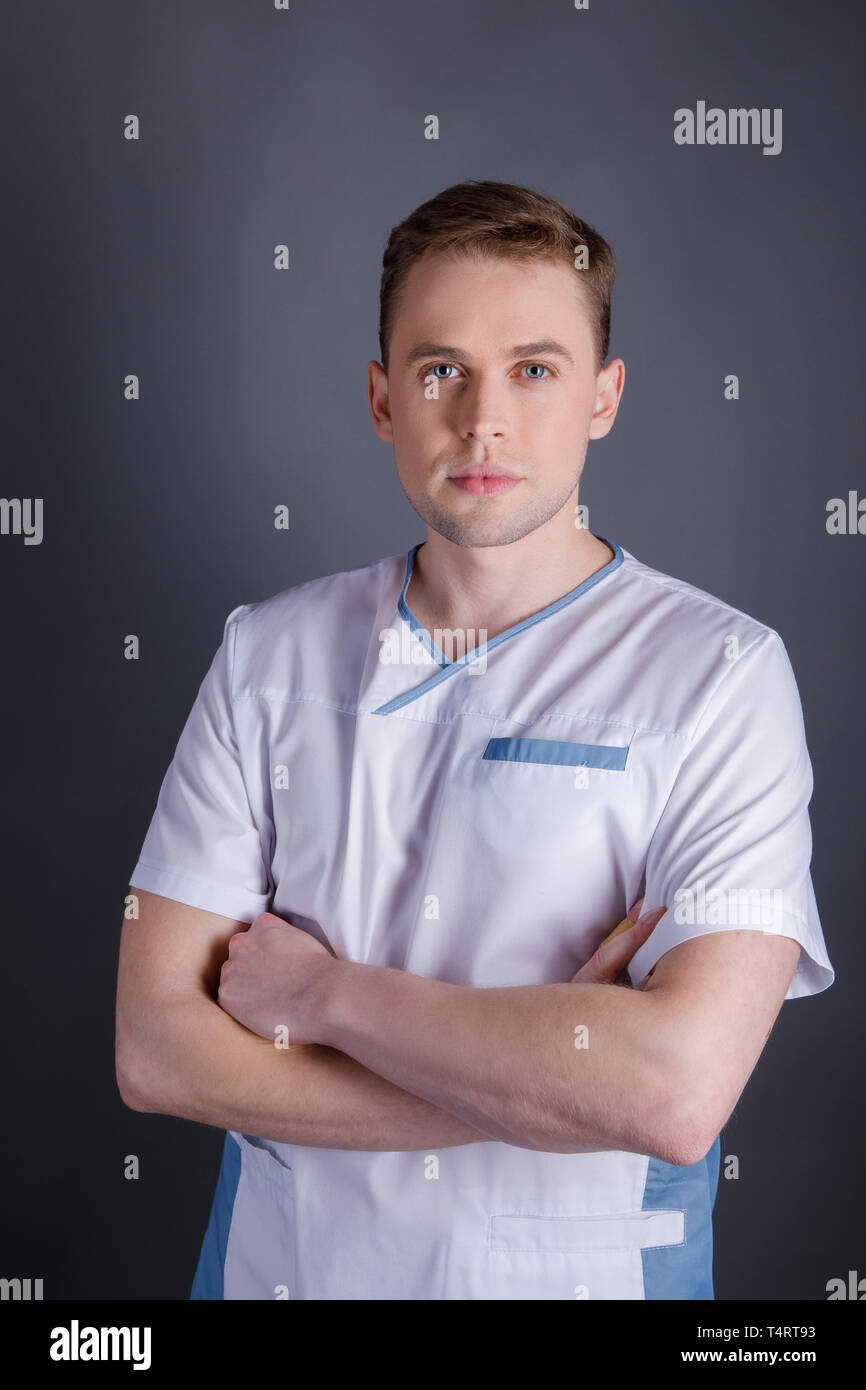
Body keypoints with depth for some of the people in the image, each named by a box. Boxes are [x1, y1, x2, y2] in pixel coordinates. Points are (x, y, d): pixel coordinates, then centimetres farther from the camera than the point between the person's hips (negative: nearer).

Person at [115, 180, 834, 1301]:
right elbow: (156, 1048, -11)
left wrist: (323, 993, -17)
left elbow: (680, 1090, -26)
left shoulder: (720, 673, -15)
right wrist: (535, 1075, -20)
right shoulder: (268, 653, -6)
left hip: (583, 1268, -1)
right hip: (279, 1257, 2)